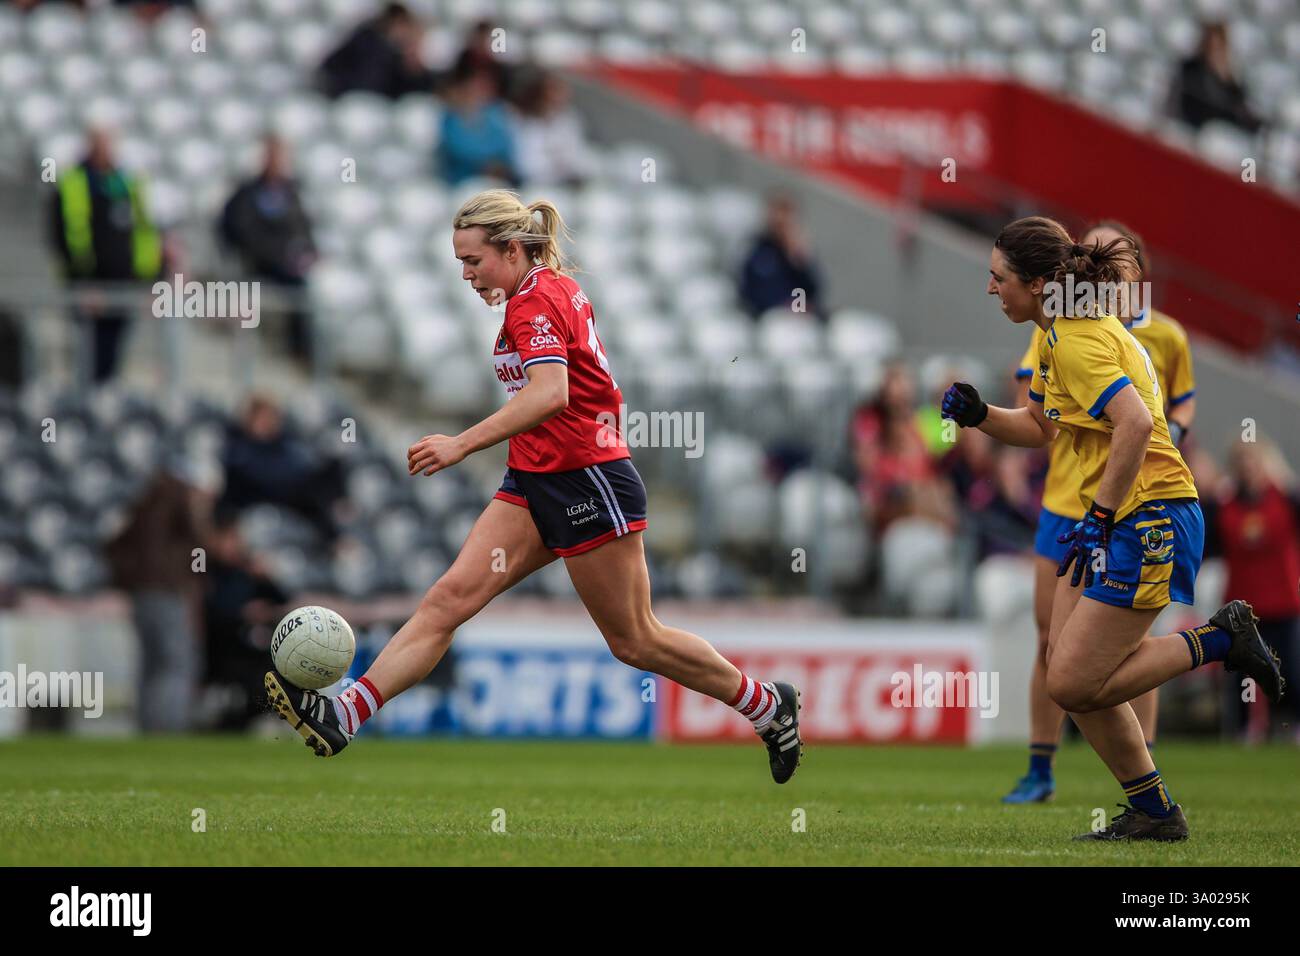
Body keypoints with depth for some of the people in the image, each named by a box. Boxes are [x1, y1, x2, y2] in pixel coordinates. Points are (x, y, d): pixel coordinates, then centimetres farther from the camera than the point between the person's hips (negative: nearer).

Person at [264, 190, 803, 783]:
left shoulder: (536, 302, -17)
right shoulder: (558, 288, 12)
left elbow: (549, 394, -34)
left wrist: (463, 444, -39)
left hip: (585, 486, -9)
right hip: (535, 484, 9)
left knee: (634, 641, 3)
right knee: (449, 599, -5)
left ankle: (768, 705, 21)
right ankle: (342, 717, -16)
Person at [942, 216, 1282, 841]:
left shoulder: (1080, 341, -18)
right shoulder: (1056, 337, 13)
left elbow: (1136, 423, -31)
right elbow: (1038, 427, 25)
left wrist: (1099, 518, -26)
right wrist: (977, 414, 7)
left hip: (1150, 520, -10)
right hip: (1108, 520, 10)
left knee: (1073, 685, -11)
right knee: (1067, 668, 6)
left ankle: (1219, 640, 1)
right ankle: (1153, 812, 14)